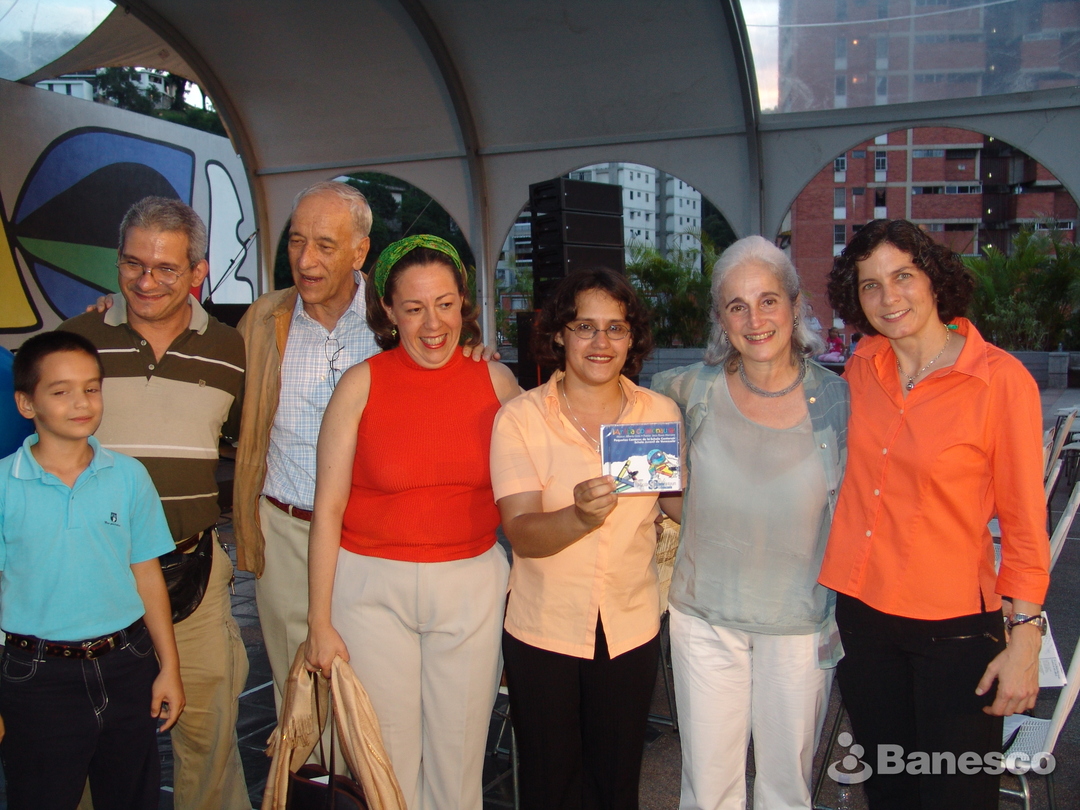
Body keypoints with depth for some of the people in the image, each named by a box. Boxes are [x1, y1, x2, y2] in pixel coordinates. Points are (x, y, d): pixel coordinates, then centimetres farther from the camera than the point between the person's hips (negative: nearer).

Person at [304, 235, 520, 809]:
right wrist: (320, 621, -5)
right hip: (375, 588, -1)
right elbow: (328, 507, -5)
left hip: (473, 585, 2)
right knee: (388, 756, 10)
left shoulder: (495, 381, 0)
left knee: (460, 752, 12)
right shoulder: (362, 384, -6)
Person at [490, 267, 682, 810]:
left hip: (631, 628, 2)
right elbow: (522, 534, -19)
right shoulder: (521, 418, -10)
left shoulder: (661, 413, -2)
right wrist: (579, 516, -38)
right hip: (543, 631, -2)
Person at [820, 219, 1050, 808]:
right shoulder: (862, 365, 1)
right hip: (862, 611, 5)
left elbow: (1024, 518, -9)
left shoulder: (1001, 379, -13)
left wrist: (1025, 639, -11)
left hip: (955, 626, -4)